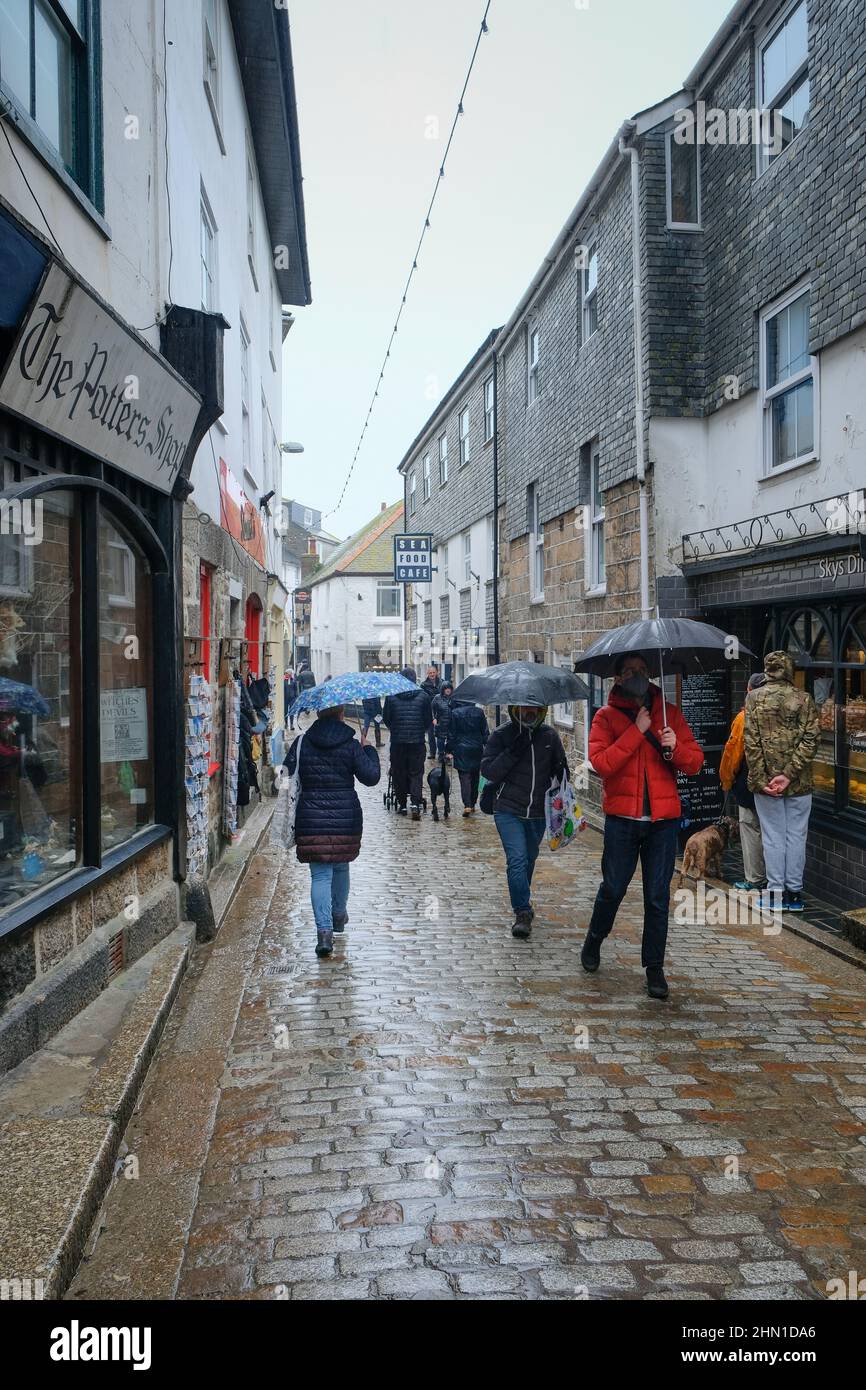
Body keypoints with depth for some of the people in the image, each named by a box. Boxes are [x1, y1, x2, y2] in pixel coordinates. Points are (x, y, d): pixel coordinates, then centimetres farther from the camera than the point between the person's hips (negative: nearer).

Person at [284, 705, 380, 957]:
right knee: (341, 867, 22)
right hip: (346, 818, 1)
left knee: (320, 875, 0)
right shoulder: (351, 745, -5)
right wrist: (370, 751, 10)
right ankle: (338, 916, 39)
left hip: (311, 820, 0)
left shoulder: (302, 744, -2)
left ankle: (324, 929, -15)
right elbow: (371, 777, -5)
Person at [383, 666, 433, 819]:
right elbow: (429, 719, 4)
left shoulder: (391, 696, -2)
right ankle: (416, 803, -11)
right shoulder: (423, 695, -1)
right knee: (416, 772, 4)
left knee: (399, 772, 10)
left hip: (397, 741, 0)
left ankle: (402, 804, 14)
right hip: (417, 741, 0)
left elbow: (386, 717, 5)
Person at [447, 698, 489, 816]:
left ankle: (467, 805, -15)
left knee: (464, 777, -2)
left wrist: (449, 750, 2)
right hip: (477, 749, 3)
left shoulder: (454, 713, -7)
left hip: (461, 750, -3)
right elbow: (485, 732, 3)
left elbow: (451, 734, -5)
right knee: (475, 777, 14)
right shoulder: (479, 712, 0)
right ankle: (473, 804, 20)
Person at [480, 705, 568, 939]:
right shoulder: (501, 735, -4)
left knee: (529, 859, 18)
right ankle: (523, 912, -9)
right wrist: (513, 752, -21)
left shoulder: (550, 736, 4)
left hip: (538, 812, 4)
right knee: (517, 859, -16)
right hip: (508, 810, -3)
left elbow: (561, 769, 16)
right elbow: (488, 771, -11)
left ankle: (522, 903, 41)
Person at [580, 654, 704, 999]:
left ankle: (655, 968, 15)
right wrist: (637, 730, -16)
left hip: (663, 819, 1)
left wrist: (676, 747, -16)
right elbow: (601, 762, -15)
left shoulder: (670, 713, 7)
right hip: (621, 818, -1)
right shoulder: (606, 716, 1)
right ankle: (593, 942, 36)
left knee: (658, 897, 4)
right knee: (613, 888, 10)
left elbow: (695, 764, 5)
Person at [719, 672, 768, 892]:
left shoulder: (744, 717, -14)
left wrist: (726, 779, 2)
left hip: (749, 782, -5)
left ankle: (754, 879, 7)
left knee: (751, 827, 3)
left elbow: (733, 750, -10)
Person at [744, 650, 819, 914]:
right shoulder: (804, 699, -3)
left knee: (773, 836, 7)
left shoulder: (754, 699, -3)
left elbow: (751, 741, -7)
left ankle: (775, 892, 11)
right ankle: (794, 892, 14)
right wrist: (789, 773, -12)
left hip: (765, 782, 0)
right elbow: (810, 739, -10)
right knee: (796, 835, 9)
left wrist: (760, 779, -6)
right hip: (799, 783, 0)